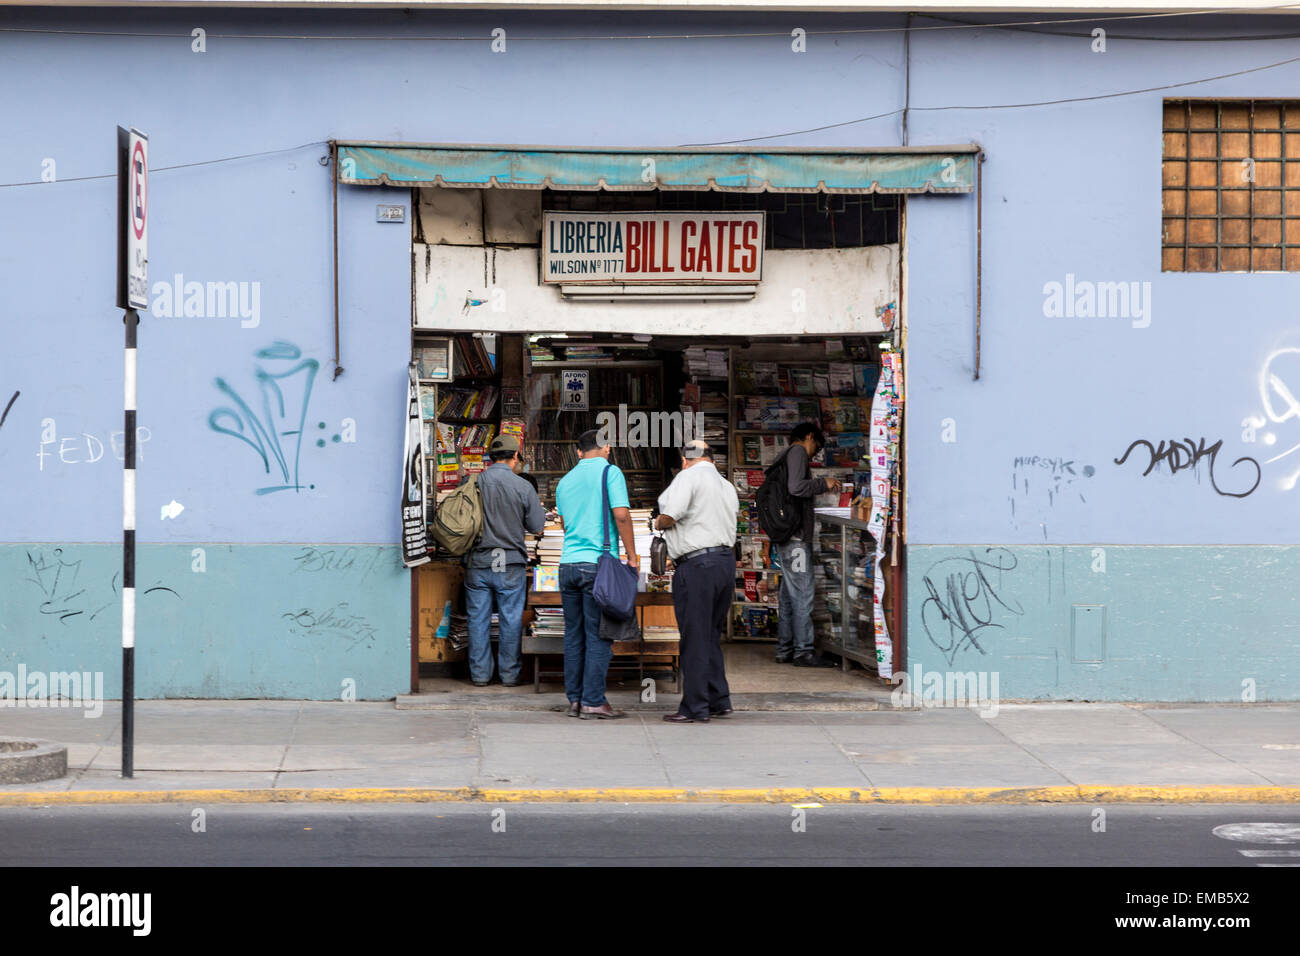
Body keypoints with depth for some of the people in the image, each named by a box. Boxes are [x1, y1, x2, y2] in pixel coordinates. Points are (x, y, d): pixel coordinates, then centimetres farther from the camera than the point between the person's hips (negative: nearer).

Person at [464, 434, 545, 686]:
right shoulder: (523, 487, -7)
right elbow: (536, 527, -2)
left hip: (478, 562, 2)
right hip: (511, 564, -2)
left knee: (478, 619, 8)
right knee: (511, 620, 7)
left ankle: (480, 674, 12)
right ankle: (509, 673, 12)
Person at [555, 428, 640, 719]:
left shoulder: (565, 480, 16)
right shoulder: (610, 472, -3)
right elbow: (621, 515, -12)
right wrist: (632, 556, -6)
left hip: (568, 563, 6)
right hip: (598, 564, -6)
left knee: (574, 634, 9)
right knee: (598, 635, -3)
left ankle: (574, 699, 10)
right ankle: (593, 701, -5)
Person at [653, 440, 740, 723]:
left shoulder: (688, 477, -7)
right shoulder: (727, 486, 19)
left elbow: (669, 515, -18)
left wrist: (658, 523, 5)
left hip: (697, 564, -8)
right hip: (726, 560, 8)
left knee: (695, 638, -3)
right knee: (712, 637, 17)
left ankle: (695, 708, 0)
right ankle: (719, 701, 19)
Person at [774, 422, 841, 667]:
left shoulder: (786, 455, 23)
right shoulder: (798, 451, -6)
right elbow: (796, 487, -20)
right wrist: (824, 483, -8)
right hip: (795, 536, -10)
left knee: (790, 595, 12)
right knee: (802, 594, -9)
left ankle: (785, 650, 14)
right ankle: (803, 651, -10)